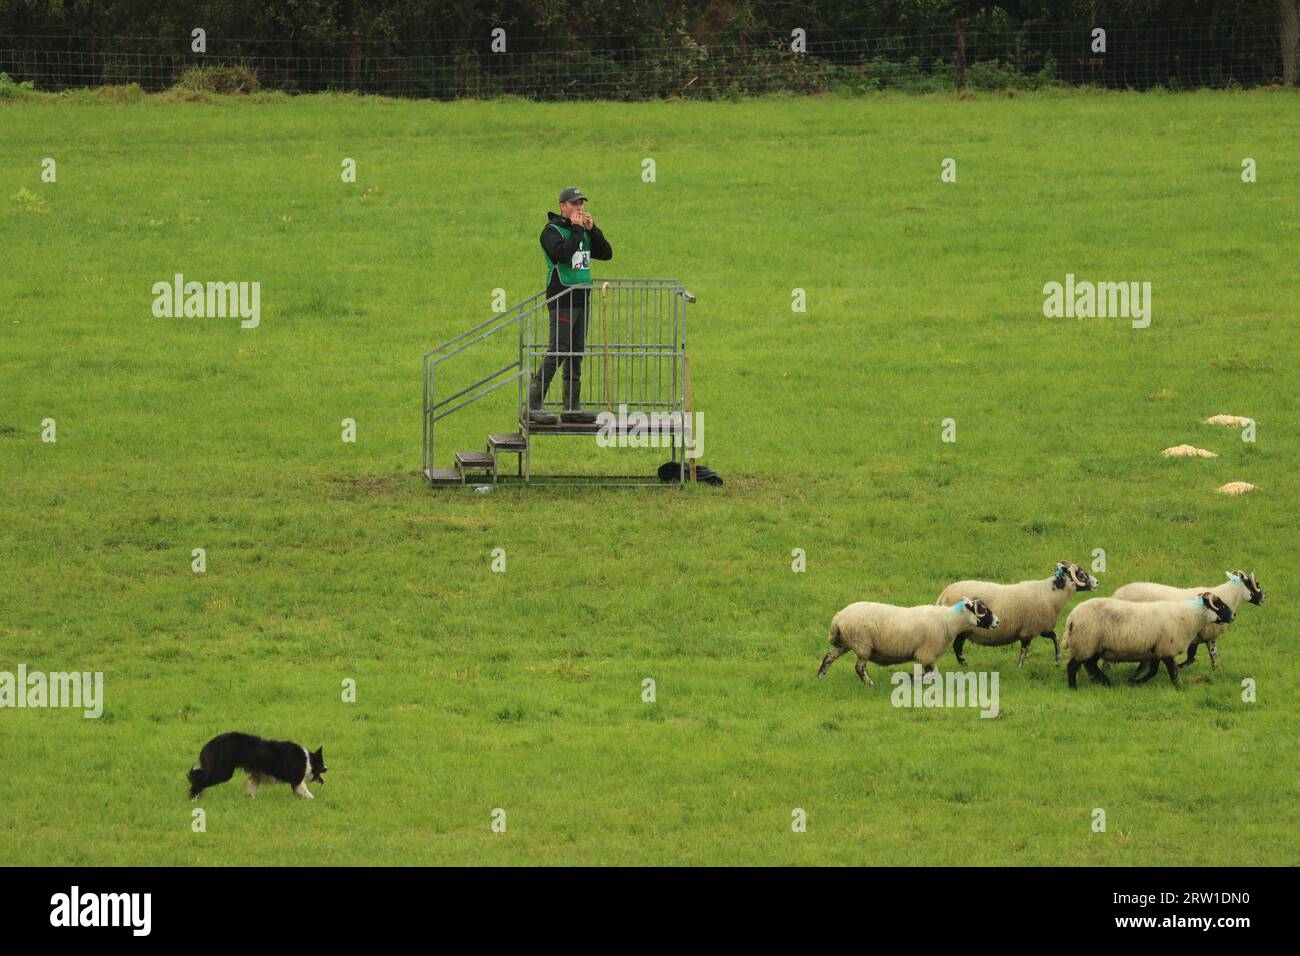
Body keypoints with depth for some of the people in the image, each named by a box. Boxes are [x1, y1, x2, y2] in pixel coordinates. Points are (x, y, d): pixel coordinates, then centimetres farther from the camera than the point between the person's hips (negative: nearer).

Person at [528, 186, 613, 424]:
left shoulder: (584, 232, 15)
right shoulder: (552, 231, -8)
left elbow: (606, 253, 9)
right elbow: (562, 254, -25)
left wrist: (592, 229, -1)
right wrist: (576, 230, -18)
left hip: (581, 298, 8)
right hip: (562, 300, -8)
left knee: (576, 353, 9)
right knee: (557, 352, -12)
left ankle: (572, 407, 14)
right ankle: (533, 406, -11)